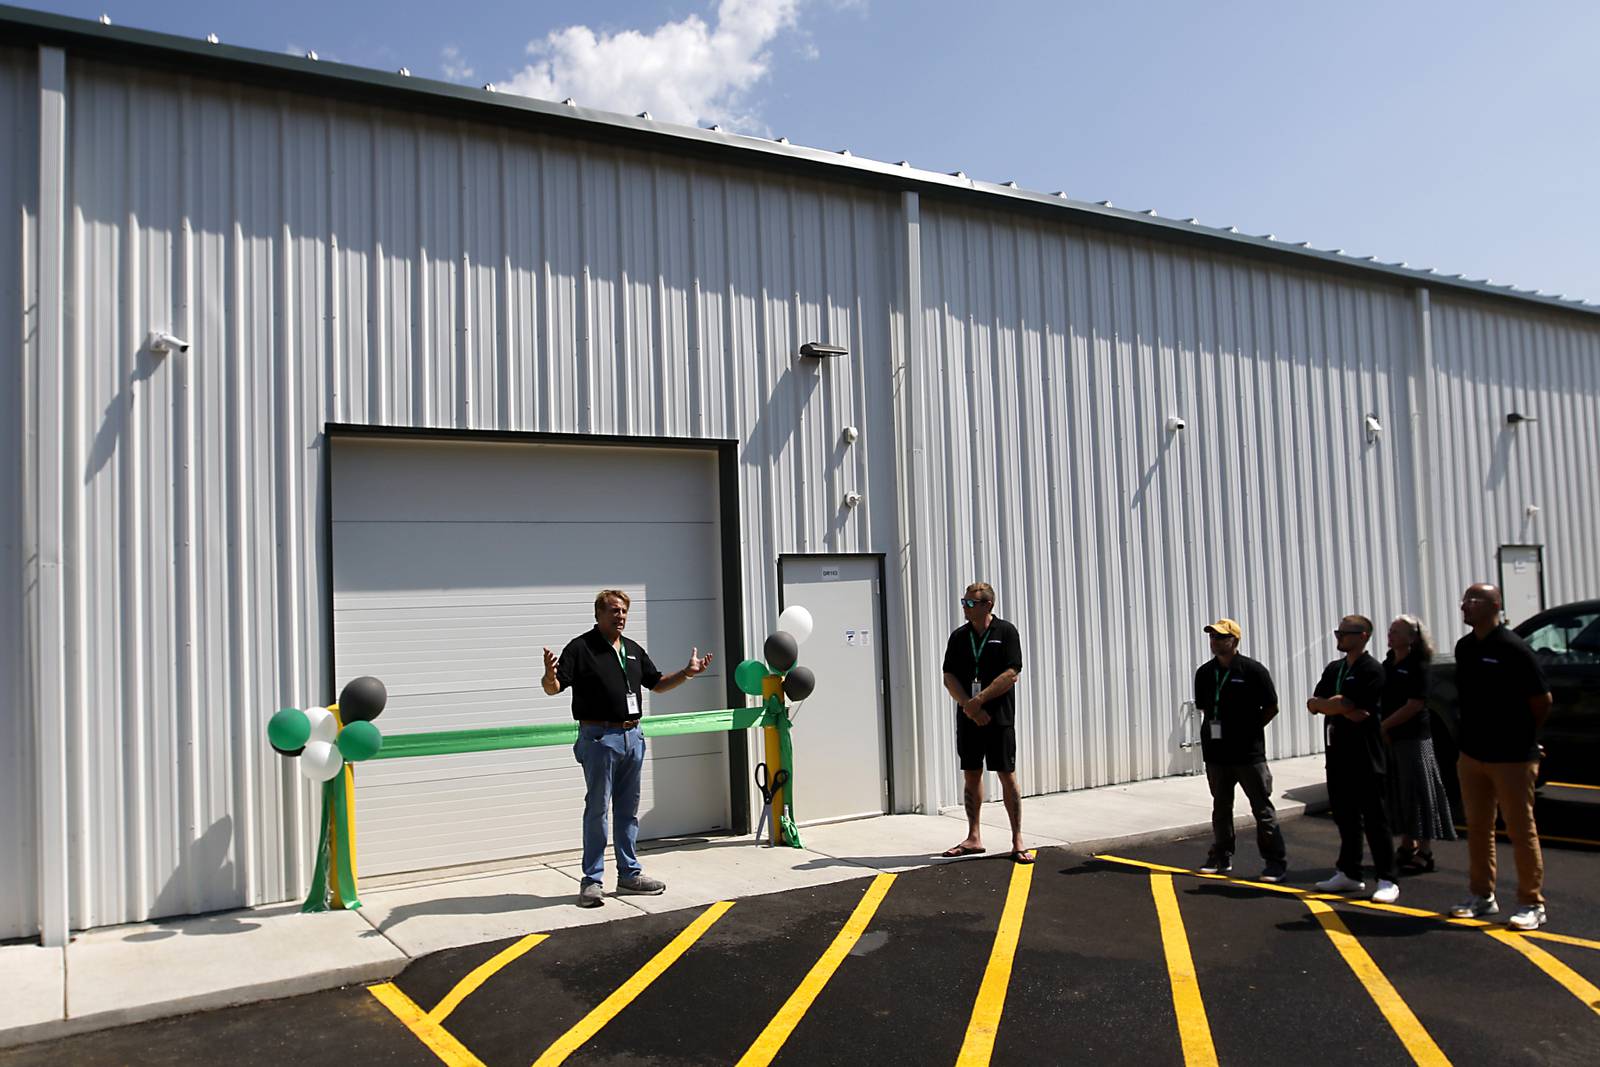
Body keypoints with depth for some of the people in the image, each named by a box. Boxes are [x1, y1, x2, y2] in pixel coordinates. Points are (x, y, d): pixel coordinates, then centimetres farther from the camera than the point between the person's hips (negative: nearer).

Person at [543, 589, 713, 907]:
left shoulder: (634, 649, 13)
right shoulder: (580, 647, -7)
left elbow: (657, 684, 23)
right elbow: (553, 688, -11)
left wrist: (687, 672, 10)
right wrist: (550, 675, -34)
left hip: (632, 735, 6)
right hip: (599, 737, -6)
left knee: (628, 809, 13)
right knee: (597, 809, -1)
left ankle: (629, 874, 23)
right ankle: (592, 881, 8)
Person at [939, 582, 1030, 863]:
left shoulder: (1006, 632, -3)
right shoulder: (959, 636, 8)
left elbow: (1011, 674, -11)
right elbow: (949, 677, 3)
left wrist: (979, 700, -14)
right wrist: (969, 707, -10)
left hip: (999, 716, -4)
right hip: (967, 717, 4)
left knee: (1007, 776, -2)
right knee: (971, 775, 9)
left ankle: (1017, 840, 6)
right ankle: (974, 837, 19)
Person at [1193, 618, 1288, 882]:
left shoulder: (1253, 670, -9)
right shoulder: (1205, 673, 6)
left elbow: (1271, 708, -3)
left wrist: (1249, 729, -2)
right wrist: (1212, 732, 7)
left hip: (1248, 753, -5)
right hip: (1216, 752, 5)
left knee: (1262, 808, 1)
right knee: (1221, 807, 15)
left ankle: (1276, 861, 8)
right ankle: (1221, 857, 26)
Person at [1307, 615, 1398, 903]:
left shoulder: (1372, 670, -10)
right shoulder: (1334, 669, 14)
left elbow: (1359, 711, -17)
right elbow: (1313, 704, 6)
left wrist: (1329, 704, -3)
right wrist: (1345, 707, -11)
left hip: (1365, 756, -7)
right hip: (1337, 752, 7)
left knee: (1374, 818, -2)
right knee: (1344, 815, 13)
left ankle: (1387, 881, 4)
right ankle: (1349, 874, 22)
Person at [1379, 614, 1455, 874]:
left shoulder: (1417, 665, -9)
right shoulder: (1387, 663, 12)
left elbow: (1414, 705, -16)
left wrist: (1384, 725, -14)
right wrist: (1382, 728, -1)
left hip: (1413, 737, -7)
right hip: (1390, 738, 7)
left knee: (1418, 793, -2)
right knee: (1398, 793, 12)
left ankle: (1425, 853, 4)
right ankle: (1407, 847, 23)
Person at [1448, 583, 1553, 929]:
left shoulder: (1513, 648, -14)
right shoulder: (1464, 647, 7)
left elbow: (1542, 700, -10)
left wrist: (1524, 736, 2)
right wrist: (1471, 738, 12)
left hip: (1511, 757, -7)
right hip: (1471, 754, 7)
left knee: (1521, 831, 1)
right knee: (1478, 829, 14)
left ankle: (1531, 904, 11)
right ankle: (1482, 896, 24)